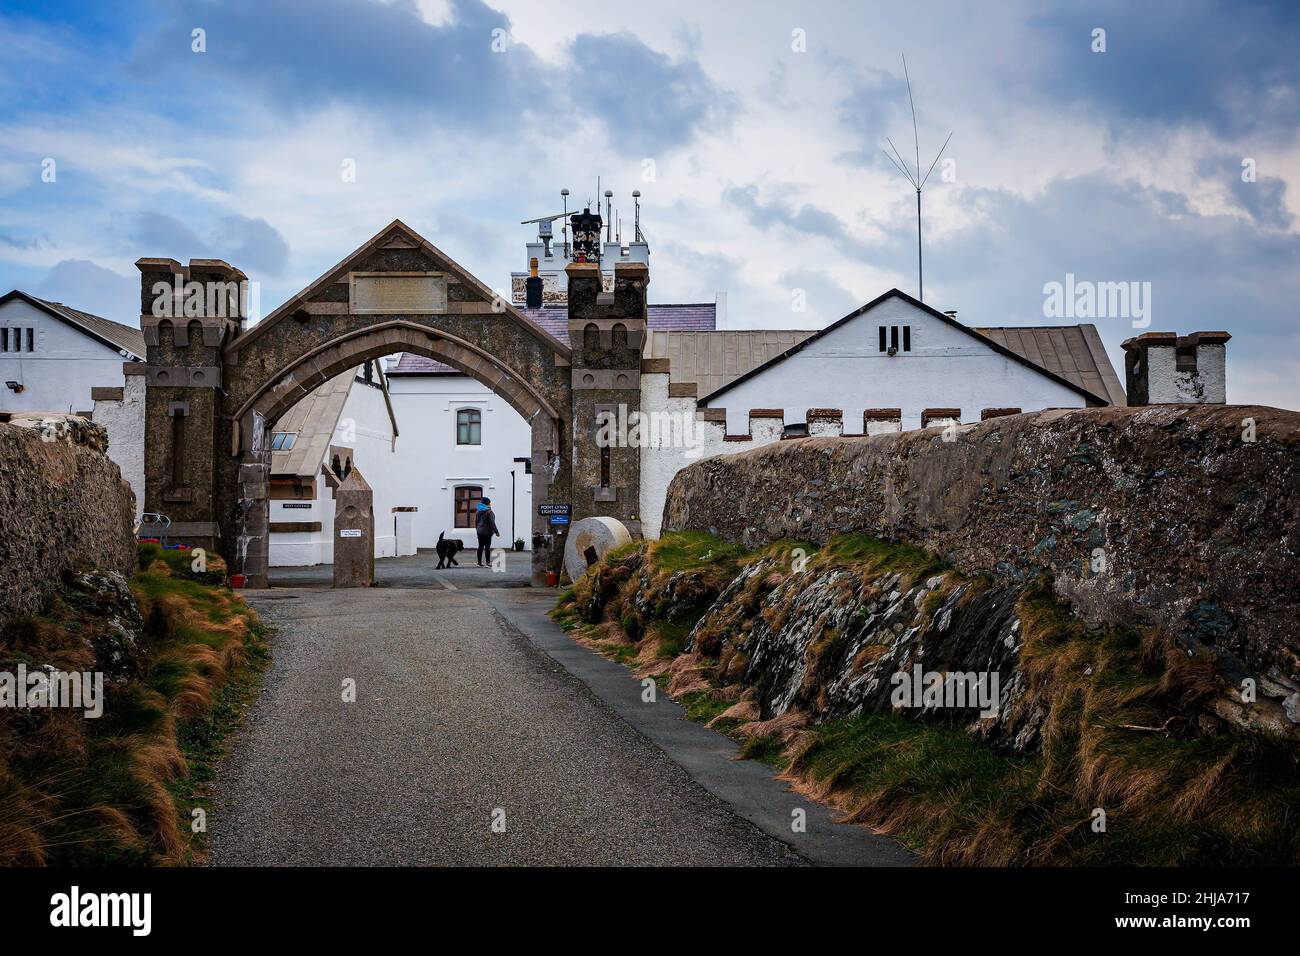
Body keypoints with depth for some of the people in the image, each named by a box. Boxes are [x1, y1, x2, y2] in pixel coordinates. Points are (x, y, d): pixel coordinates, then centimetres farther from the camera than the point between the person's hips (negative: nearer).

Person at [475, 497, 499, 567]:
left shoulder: (479, 512, 11)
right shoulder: (489, 512, -14)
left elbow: (476, 522, 18)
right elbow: (492, 523, -17)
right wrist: (496, 532, -13)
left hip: (480, 532, 7)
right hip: (487, 532, -7)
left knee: (480, 547, 11)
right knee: (487, 547, -6)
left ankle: (479, 562, 14)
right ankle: (488, 563, -6)